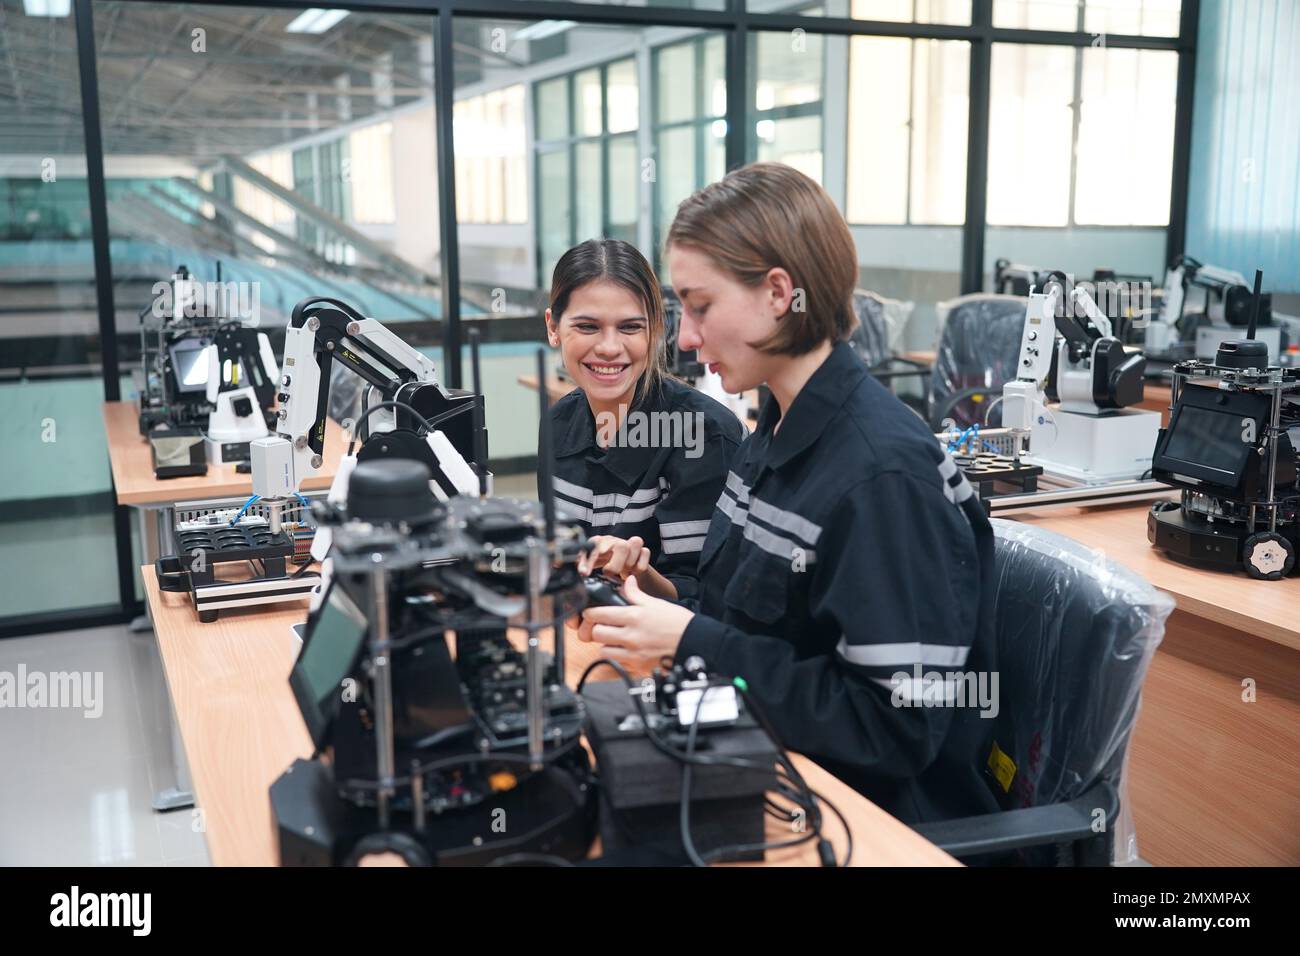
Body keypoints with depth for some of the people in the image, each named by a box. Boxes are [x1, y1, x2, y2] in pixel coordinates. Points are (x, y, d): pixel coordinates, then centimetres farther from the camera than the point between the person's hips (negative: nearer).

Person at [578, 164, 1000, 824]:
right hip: (768, 766, 7)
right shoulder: (777, 432, 4)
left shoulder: (882, 473, -23)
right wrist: (657, 601, -4)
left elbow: (898, 729, -23)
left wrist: (692, 645, -22)